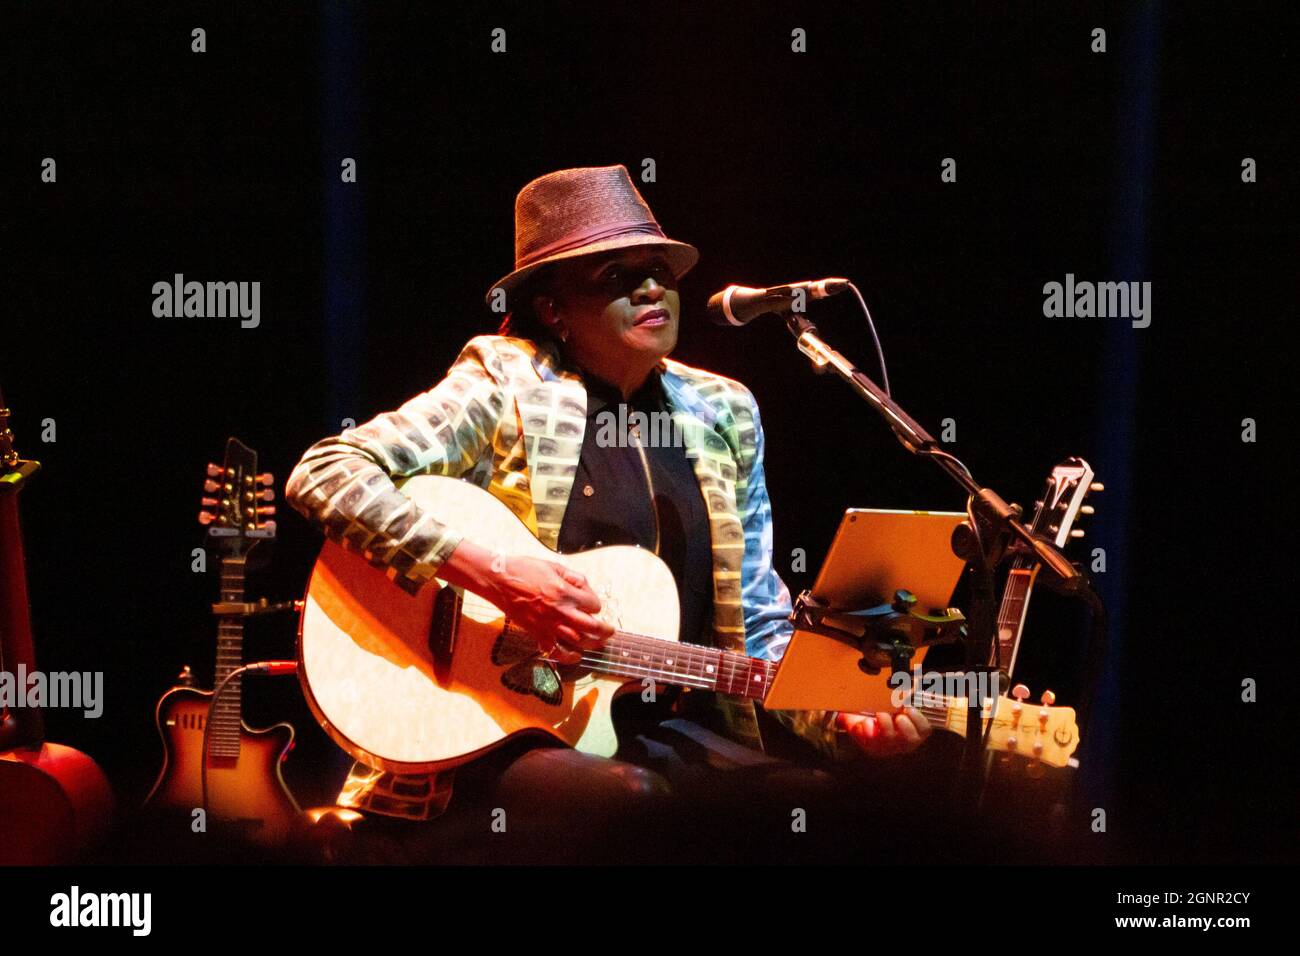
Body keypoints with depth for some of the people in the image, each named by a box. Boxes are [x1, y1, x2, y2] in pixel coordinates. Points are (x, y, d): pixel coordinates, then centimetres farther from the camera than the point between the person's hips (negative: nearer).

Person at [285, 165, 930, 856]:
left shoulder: (722, 414, 13)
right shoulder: (505, 386, -2)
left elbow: (759, 628, 16)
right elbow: (320, 475, -12)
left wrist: (843, 719, -2)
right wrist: (490, 574, -21)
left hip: (675, 732, 4)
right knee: (631, 799, -34)